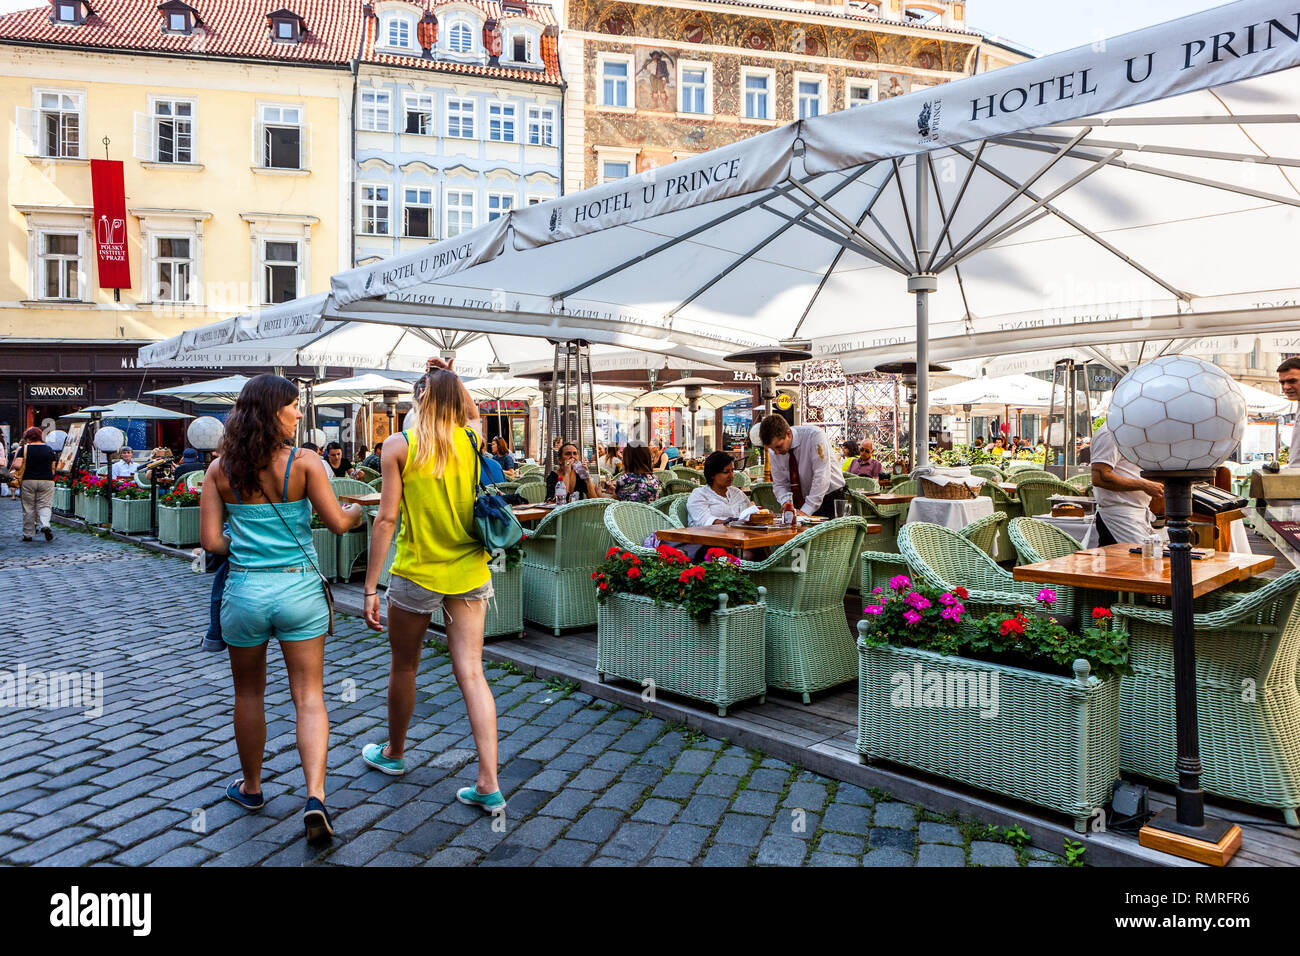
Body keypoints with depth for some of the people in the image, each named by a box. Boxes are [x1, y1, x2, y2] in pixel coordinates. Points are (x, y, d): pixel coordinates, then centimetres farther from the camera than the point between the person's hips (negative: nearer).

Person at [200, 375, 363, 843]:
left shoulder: (220, 469, -1)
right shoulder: (304, 462, -10)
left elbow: (211, 540, -2)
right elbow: (338, 523, -7)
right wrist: (359, 510, 14)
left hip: (244, 589, 2)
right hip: (298, 588, -2)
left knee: (249, 692, 20)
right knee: (309, 695, 4)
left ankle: (251, 787, 35)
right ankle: (315, 795, -8)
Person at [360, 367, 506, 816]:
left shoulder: (399, 445, -8)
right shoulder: (472, 440, 0)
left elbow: (387, 518, -11)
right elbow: (474, 411, 27)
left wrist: (370, 587, -7)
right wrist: (451, 381, 18)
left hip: (416, 573, -2)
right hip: (470, 572, 3)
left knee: (403, 668, 18)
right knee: (471, 673, 4)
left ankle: (394, 753, 41)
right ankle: (488, 785, 2)